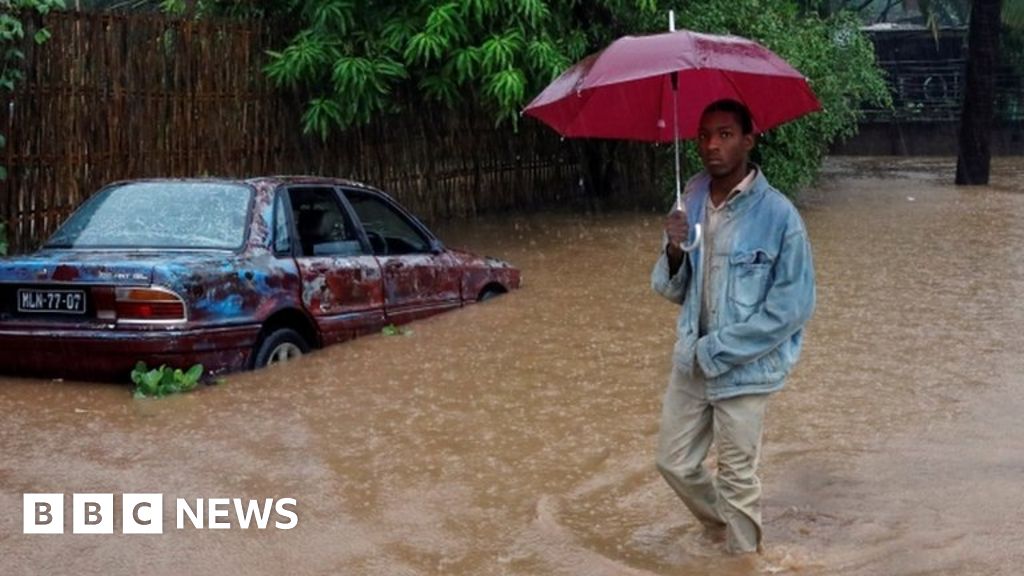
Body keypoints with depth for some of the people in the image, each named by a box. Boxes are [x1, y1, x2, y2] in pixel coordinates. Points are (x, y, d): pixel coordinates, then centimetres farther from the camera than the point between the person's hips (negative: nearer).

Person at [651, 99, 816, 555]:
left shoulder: (777, 215, -18)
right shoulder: (690, 202, 0)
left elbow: (793, 305, -17)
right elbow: (672, 290, 6)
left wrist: (718, 351, -16)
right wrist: (674, 253, -17)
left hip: (744, 367, -6)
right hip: (692, 359, 6)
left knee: (737, 478, 8)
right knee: (675, 463, 16)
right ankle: (727, 530, 41)